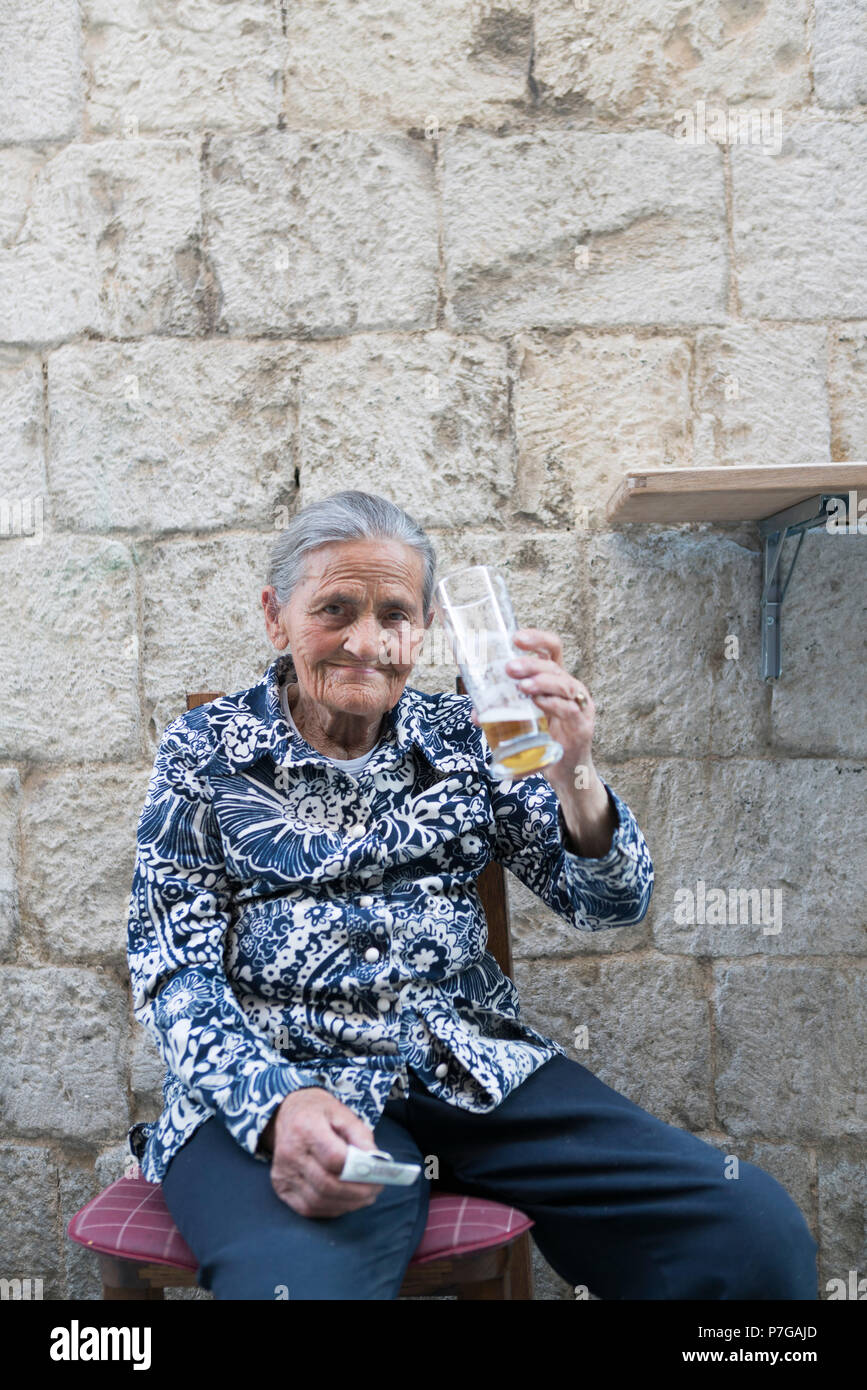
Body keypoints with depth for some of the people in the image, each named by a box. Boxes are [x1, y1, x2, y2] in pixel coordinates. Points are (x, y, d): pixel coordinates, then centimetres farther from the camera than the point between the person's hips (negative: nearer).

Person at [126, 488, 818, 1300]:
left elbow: (610, 905, 7)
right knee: (301, 1281, -37)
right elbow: (172, 970, -2)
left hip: (477, 1072, 4)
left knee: (758, 1234, -13)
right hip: (267, 1085, -3)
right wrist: (279, 1102, -21)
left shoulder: (461, 737, 10)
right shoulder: (204, 752, 4)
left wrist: (572, 773, -14)